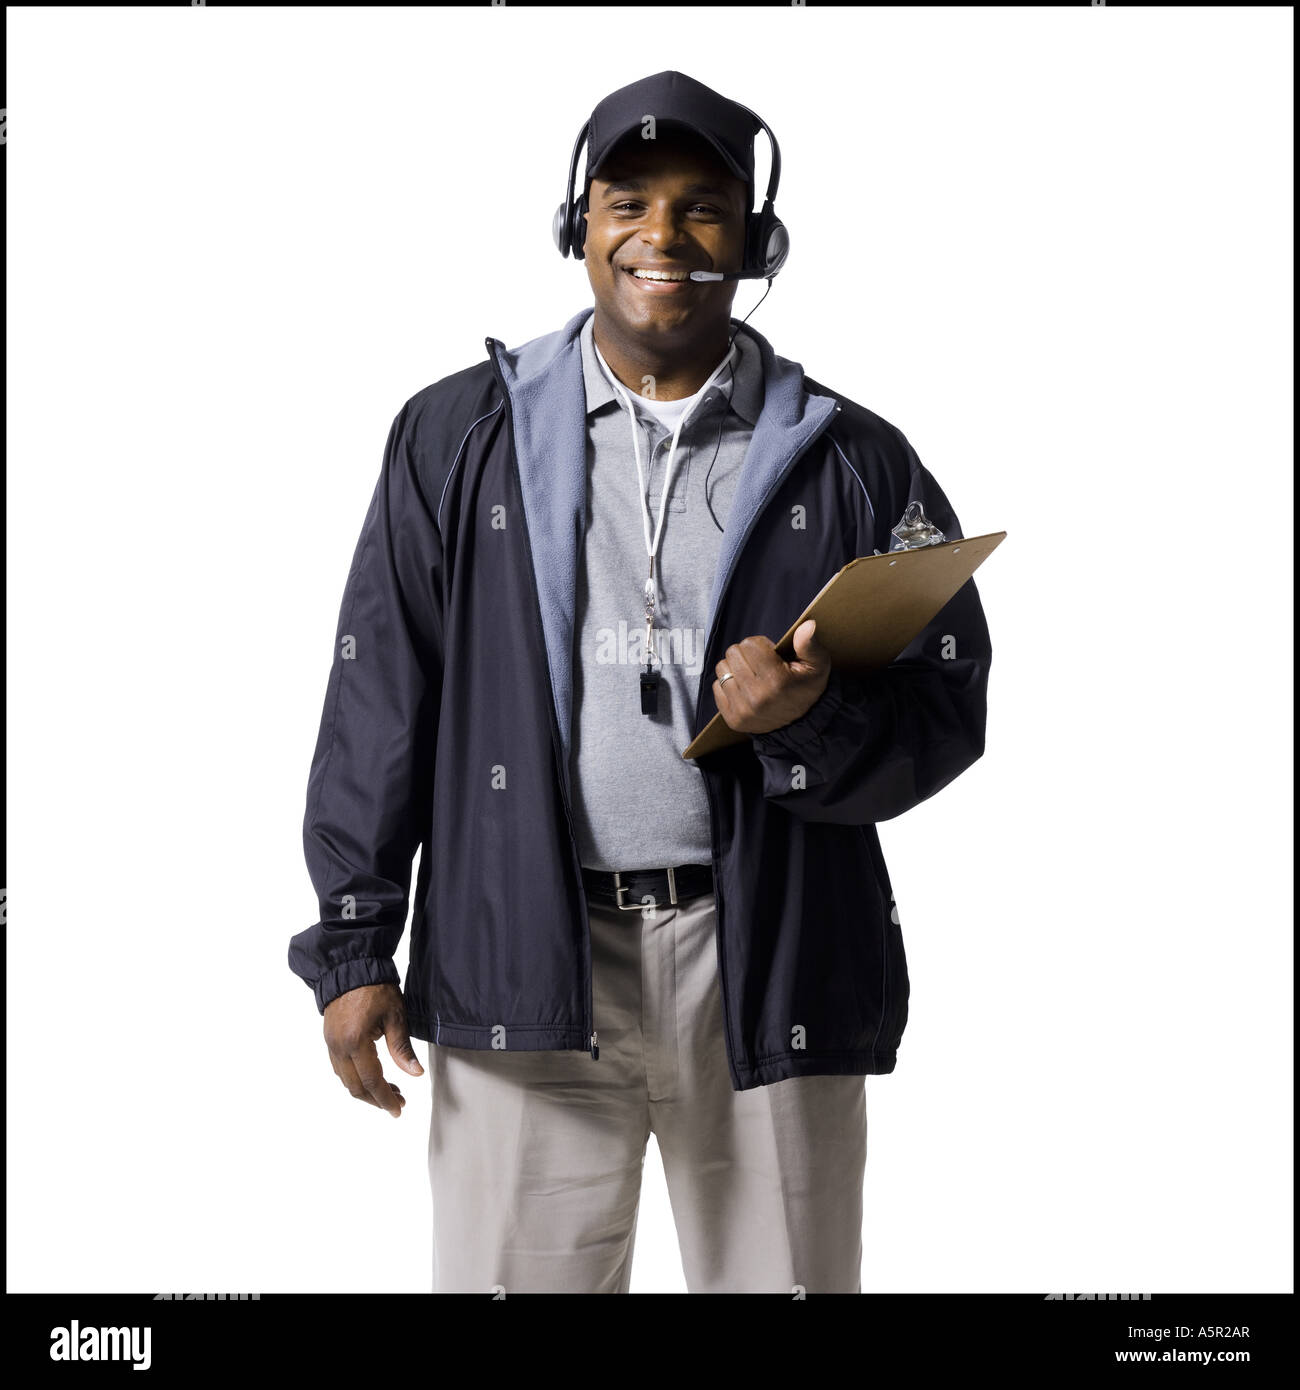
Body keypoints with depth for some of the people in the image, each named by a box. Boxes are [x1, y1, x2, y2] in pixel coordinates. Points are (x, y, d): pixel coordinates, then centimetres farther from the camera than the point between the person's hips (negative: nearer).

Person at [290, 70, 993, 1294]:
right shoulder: (457, 436, 8)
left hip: (771, 966, 1)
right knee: (513, 1269, 5)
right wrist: (352, 947, 2)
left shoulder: (854, 462, 7)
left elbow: (947, 711, 5)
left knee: (784, 1276, 9)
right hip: (526, 963, 0)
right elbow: (378, 697, 6)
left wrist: (815, 721, -16)